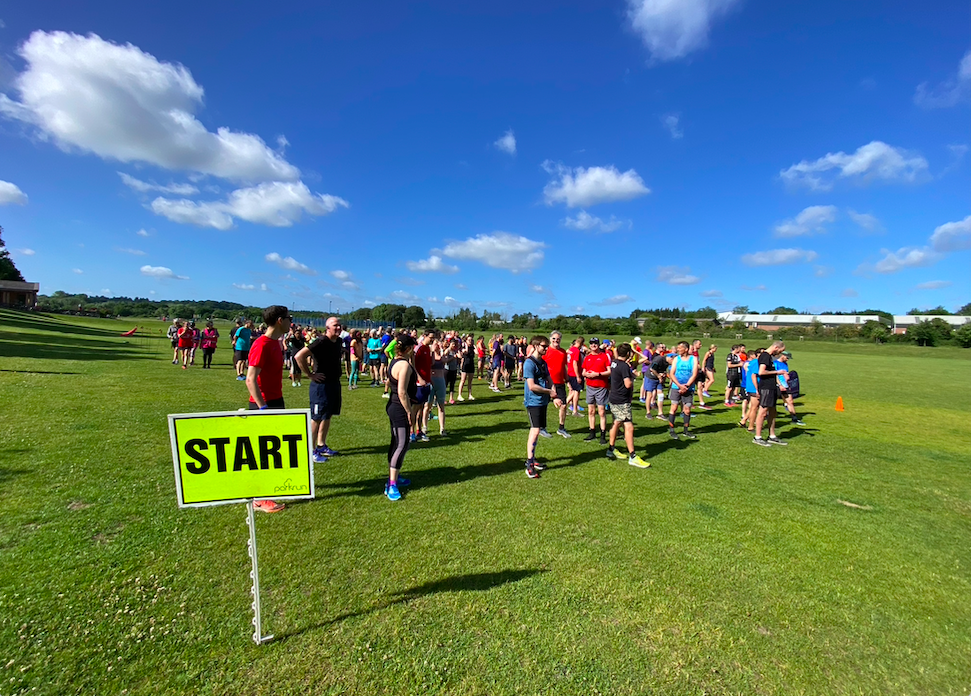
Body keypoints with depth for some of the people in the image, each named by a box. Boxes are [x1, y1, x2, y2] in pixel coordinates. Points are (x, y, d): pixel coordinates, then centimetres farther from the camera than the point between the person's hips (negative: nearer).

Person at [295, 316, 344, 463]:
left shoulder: (339, 342, 5)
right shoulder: (321, 342, -19)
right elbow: (299, 356, -27)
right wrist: (311, 374, -20)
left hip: (335, 383, 8)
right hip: (321, 384, -8)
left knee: (327, 416, 17)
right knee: (316, 418, -1)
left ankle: (321, 446, 30)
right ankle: (311, 451, 10)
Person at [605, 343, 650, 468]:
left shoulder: (614, 362, 7)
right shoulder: (624, 366, -19)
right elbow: (628, 384, -26)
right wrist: (632, 377, -6)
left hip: (613, 399, 10)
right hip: (622, 401, -10)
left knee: (616, 423, 20)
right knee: (629, 426, -7)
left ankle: (611, 450, 29)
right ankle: (632, 457, -5)